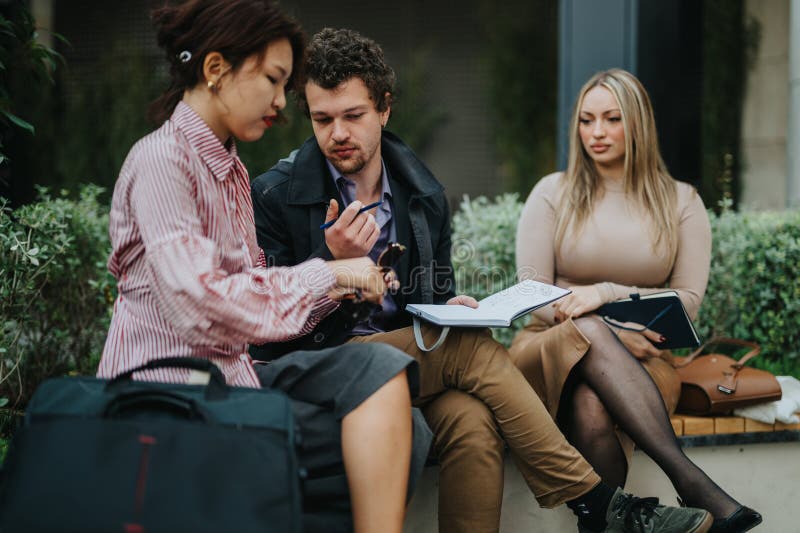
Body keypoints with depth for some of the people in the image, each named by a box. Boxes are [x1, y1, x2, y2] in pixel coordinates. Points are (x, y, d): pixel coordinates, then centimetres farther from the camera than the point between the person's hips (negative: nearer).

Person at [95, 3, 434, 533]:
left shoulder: (230, 169, 19)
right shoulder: (162, 159, -11)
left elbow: (252, 292, 14)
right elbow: (199, 305, -23)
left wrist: (338, 287, -3)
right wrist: (325, 274, -16)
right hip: (172, 400, -8)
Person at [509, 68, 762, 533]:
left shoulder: (681, 202, 10)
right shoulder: (553, 193, 9)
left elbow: (688, 302, 2)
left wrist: (607, 294, -14)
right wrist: (612, 332, -15)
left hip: (638, 359, 1)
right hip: (553, 350, 0)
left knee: (594, 412, -37)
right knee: (589, 332, -39)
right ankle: (691, 481, -49)